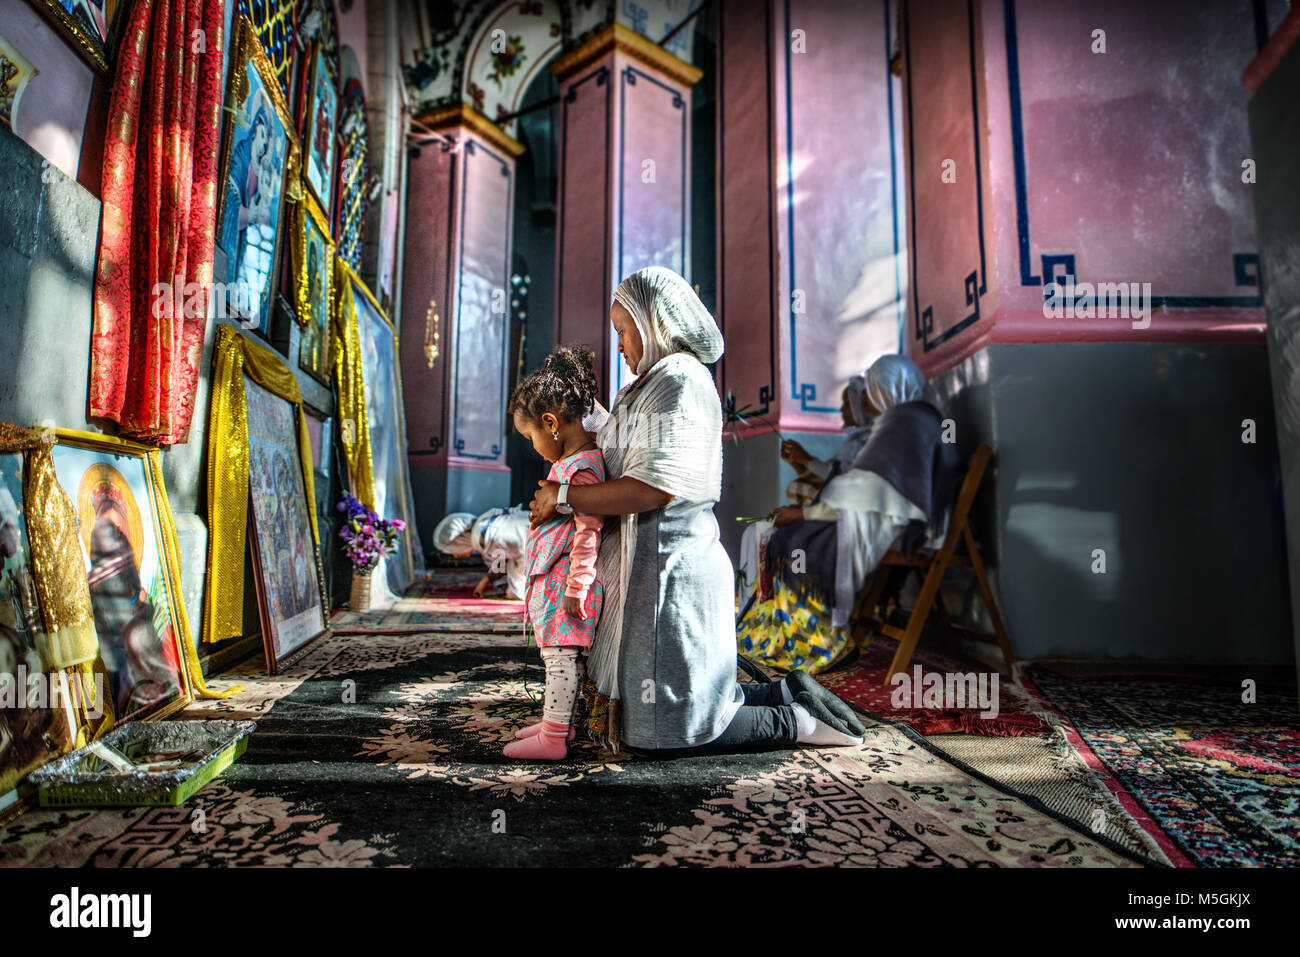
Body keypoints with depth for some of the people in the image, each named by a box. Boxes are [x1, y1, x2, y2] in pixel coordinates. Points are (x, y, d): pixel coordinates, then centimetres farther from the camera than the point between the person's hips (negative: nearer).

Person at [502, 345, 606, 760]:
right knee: (557, 655, 18)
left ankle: (552, 739, 7)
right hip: (551, 577, 10)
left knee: (559, 656, -2)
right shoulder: (569, 461, 12)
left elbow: (589, 532, -24)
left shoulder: (582, 469, -20)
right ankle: (558, 722, 32)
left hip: (566, 580, -10)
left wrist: (576, 586, -22)